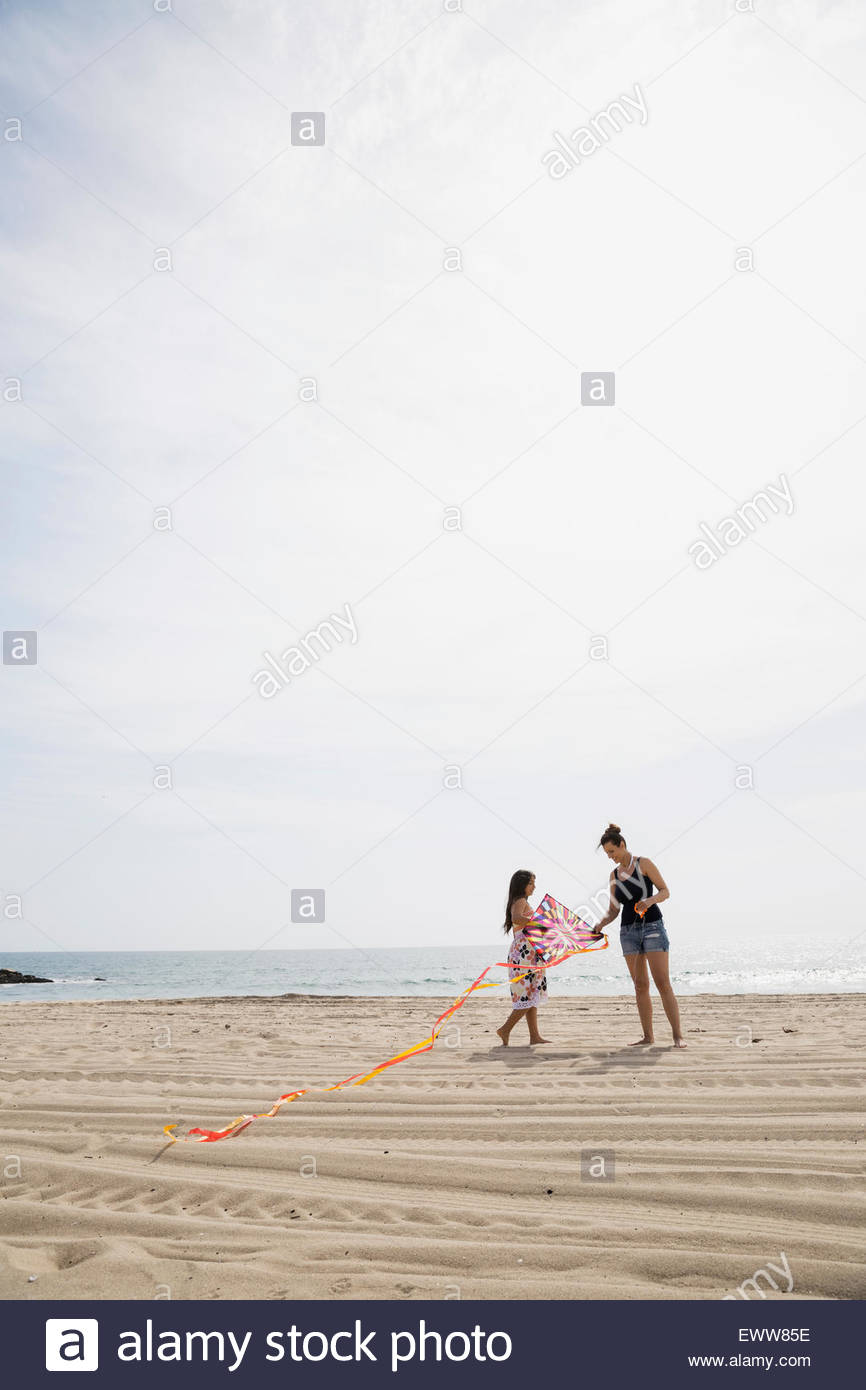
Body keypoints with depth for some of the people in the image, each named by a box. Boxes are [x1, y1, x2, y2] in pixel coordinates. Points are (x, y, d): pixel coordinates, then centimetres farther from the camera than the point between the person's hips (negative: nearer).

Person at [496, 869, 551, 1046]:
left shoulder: (521, 902, 22)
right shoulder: (521, 901, -8)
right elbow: (516, 918, -29)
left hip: (529, 953, 10)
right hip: (524, 953, -10)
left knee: (532, 994, 9)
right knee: (529, 995, -9)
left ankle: (534, 1035, 9)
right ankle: (506, 1030, -7)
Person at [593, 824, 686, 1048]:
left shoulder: (643, 863, -2)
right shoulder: (614, 874, 13)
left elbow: (665, 891, -4)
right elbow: (613, 910, 14)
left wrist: (650, 899, -24)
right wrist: (601, 924, -5)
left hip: (652, 926, -5)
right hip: (628, 930, 5)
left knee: (663, 983, -10)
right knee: (640, 985, 4)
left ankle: (677, 1035, -8)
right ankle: (648, 1036, 7)